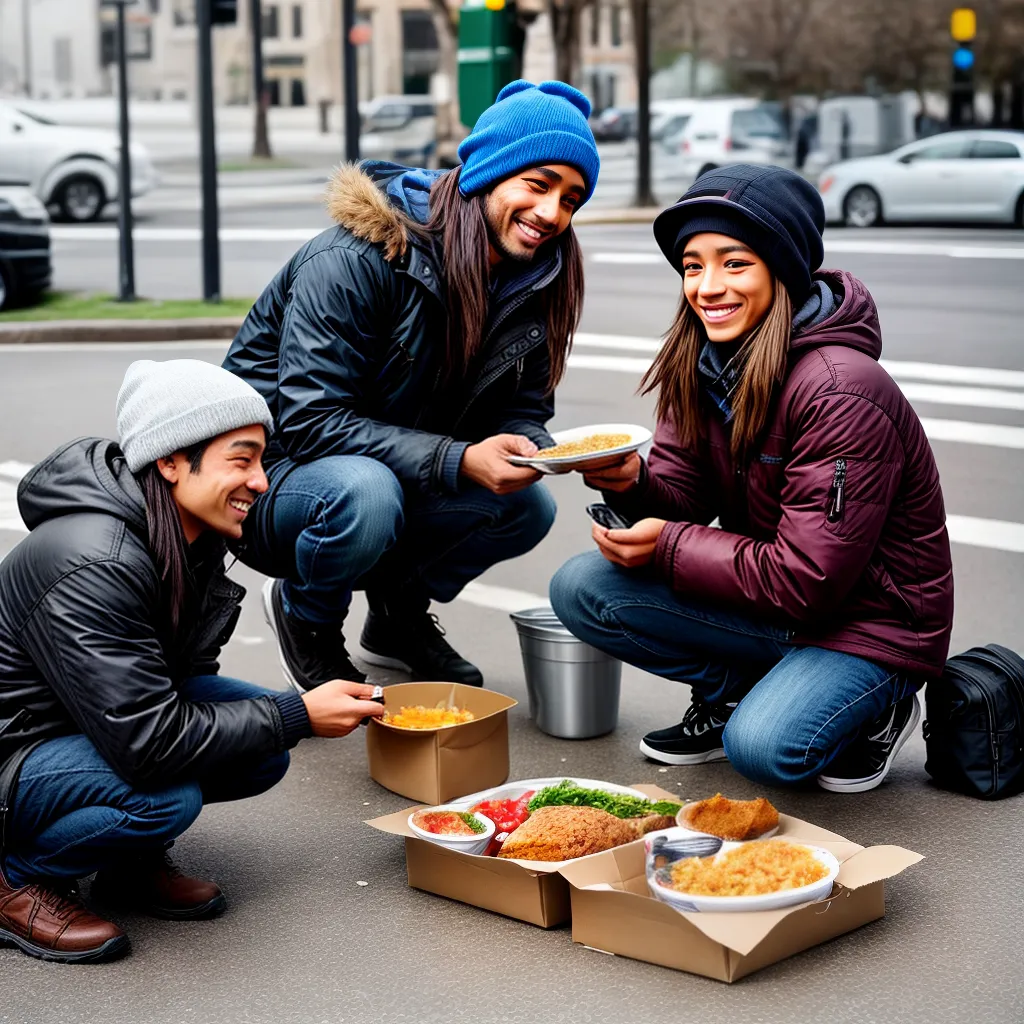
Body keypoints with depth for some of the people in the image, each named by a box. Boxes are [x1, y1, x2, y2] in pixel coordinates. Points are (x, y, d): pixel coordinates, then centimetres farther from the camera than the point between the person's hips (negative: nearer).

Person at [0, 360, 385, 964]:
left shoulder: (193, 538, -4)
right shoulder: (91, 568, -33)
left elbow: (189, 669, 8)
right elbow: (146, 742, -34)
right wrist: (300, 716, -27)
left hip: (114, 713, 9)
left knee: (266, 746, -10)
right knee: (166, 796, -33)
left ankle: (133, 859, 9)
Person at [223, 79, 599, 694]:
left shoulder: (531, 280, -4)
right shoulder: (354, 260, -26)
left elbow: (520, 409, 1)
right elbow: (310, 422, -29)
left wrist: (548, 453, -26)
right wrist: (458, 461, -36)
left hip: (399, 479, 7)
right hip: (270, 478, -7)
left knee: (528, 507, -13)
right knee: (365, 493, -38)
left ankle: (399, 613, 14)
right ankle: (306, 616, -3)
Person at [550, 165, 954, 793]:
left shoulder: (842, 393, -26)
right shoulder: (706, 363, -1)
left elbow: (808, 578, -25)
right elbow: (682, 494, -1)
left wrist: (667, 547, -20)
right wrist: (632, 483, -24)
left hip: (872, 620, -7)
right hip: (770, 599, 7)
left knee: (765, 748, -32)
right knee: (580, 588, -10)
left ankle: (878, 709, 1)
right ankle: (731, 692, 9)